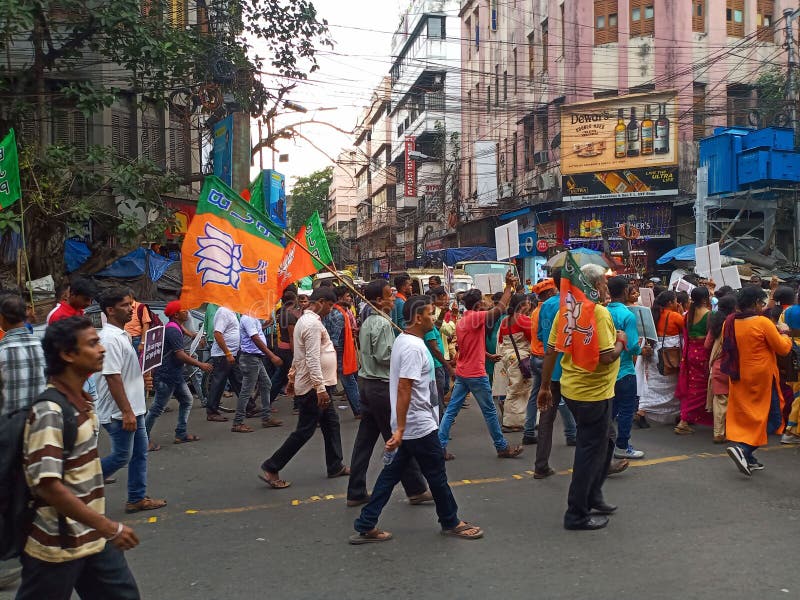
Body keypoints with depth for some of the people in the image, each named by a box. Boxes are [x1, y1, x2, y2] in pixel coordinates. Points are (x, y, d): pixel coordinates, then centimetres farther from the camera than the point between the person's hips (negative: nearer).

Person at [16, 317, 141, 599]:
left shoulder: (82, 400, 5)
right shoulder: (49, 411, -23)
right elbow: (48, 485, -28)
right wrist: (109, 528, -25)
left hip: (92, 538, 8)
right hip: (57, 546, -8)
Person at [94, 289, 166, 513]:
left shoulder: (121, 335, 13)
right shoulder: (110, 338, -19)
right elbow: (112, 377, -24)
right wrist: (126, 412, -25)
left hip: (133, 408, 10)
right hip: (120, 412, -10)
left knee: (140, 453, 12)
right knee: (121, 457, 0)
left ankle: (137, 499, 20)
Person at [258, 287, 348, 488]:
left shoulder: (306, 320, 13)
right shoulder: (313, 324, -20)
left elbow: (300, 356, 19)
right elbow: (313, 360, -26)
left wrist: (293, 377, 24)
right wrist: (320, 388, -27)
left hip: (318, 385, 11)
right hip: (313, 387, -11)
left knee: (331, 423, 17)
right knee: (304, 431, -4)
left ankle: (335, 466, 27)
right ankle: (270, 469, 2)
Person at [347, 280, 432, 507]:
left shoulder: (367, 322, 15)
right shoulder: (383, 323, -15)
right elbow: (383, 356, -21)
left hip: (367, 383, 10)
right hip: (382, 386, -9)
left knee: (364, 439, 10)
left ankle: (356, 493, 13)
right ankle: (416, 490, 9)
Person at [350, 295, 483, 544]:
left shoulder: (402, 340, 11)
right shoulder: (414, 347, -21)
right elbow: (403, 388, -26)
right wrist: (399, 429, -27)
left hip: (408, 426, 10)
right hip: (420, 426, -10)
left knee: (391, 474, 11)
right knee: (437, 475, 8)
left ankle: (366, 527, 13)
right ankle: (451, 523, 25)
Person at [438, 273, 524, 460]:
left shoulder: (460, 322, 12)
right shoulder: (476, 317, -15)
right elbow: (500, 309, -23)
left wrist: (487, 355, 28)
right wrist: (509, 286, -15)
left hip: (461, 373, 8)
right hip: (476, 374, -8)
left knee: (451, 411, 5)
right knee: (490, 412, 5)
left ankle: (440, 446, 2)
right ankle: (502, 447, 18)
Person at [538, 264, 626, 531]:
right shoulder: (599, 313, -19)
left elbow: (550, 351, 6)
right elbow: (606, 357, -25)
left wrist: (545, 387, 13)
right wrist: (621, 342, -5)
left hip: (571, 389, 8)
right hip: (593, 393, -8)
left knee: (604, 442, 24)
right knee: (591, 451, 4)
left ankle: (593, 499, 35)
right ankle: (577, 515, 13)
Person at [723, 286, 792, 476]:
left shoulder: (729, 322, 0)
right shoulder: (763, 323, -17)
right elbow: (783, 349, -10)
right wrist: (784, 333, 9)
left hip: (738, 378, 6)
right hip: (761, 378, -6)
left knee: (743, 416, 15)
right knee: (772, 419, 4)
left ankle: (748, 459, 19)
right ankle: (743, 448, -14)